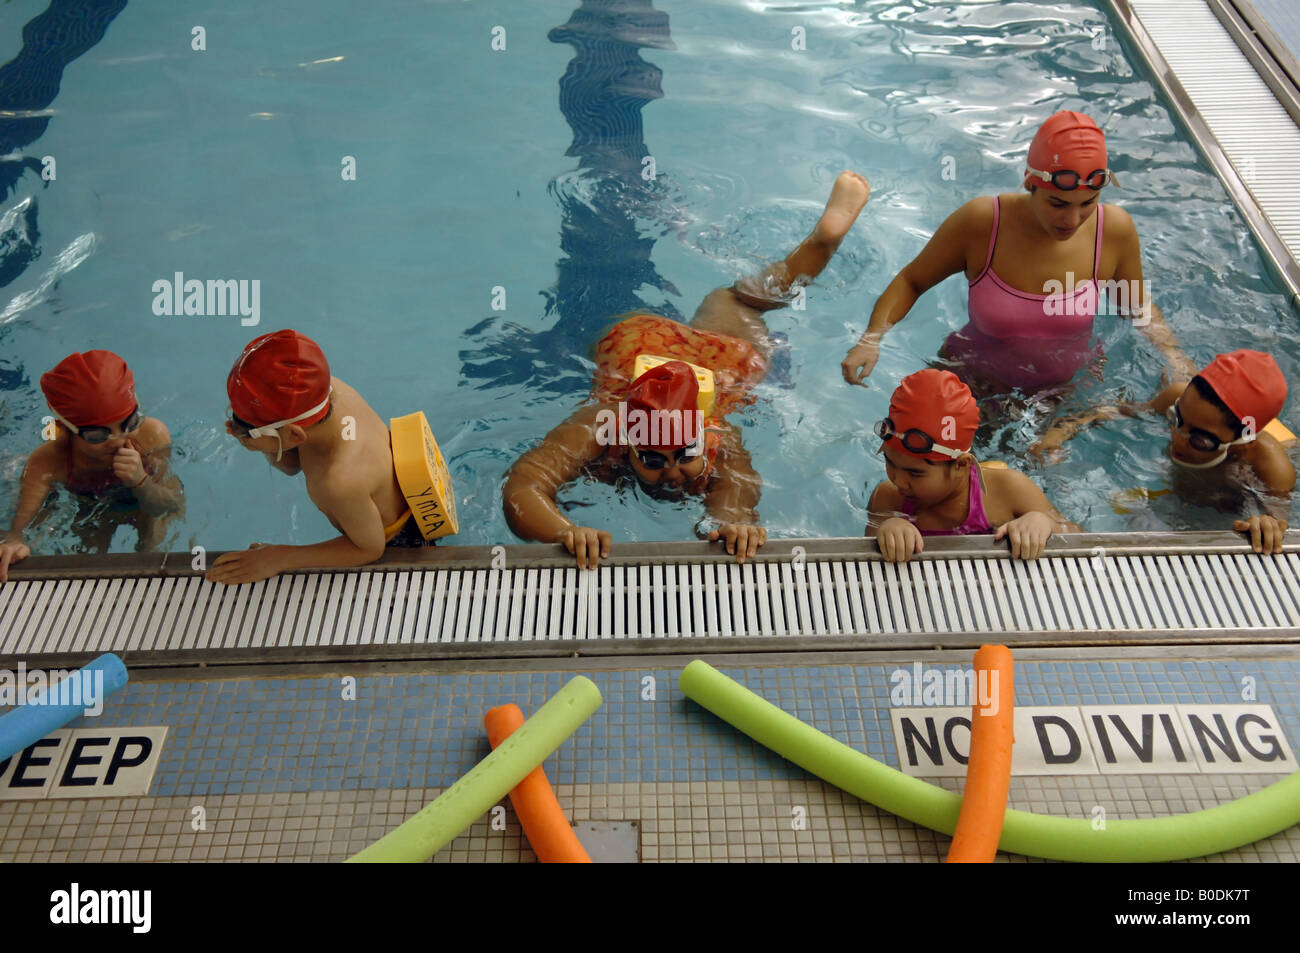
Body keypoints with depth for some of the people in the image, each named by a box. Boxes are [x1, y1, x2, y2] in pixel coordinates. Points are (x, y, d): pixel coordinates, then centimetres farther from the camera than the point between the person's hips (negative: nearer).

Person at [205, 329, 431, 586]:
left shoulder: (339, 482, -47)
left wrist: (279, 559, -22)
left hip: (403, 541, -7)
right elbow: (292, 465, -3)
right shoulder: (326, 390, -25)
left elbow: (370, 547, -25)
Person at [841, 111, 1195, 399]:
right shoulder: (978, 223, -22)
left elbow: (1138, 306, 5)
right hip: (977, 383, -1)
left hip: (1070, 387, 2)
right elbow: (911, 280, -8)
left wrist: (1175, 357, -10)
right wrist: (871, 339, -23)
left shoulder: (1115, 230, -16)